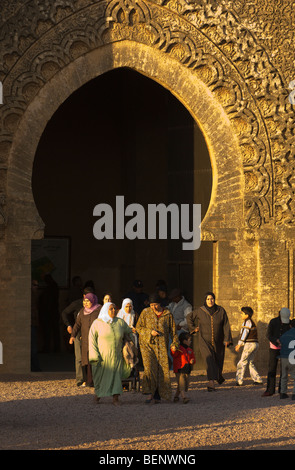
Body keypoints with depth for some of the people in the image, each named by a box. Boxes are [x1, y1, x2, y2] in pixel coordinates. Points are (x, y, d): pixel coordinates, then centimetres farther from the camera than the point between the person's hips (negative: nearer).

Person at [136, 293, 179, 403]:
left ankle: (157, 396, 6)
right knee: (149, 367, -18)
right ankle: (150, 393, -18)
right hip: (147, 344, -1)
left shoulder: (168, 314, 5)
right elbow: (138, 328, 4)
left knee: (161, 369, -1)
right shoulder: (145, 313, 3)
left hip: (162, 346, 1)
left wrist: (174, 343, -4)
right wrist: (150, 332, -12)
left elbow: (173, 330, 8)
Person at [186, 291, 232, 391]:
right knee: (209, 360, -22)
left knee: (218, 361, 22)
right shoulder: (200, 311, -10)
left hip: (218, 342, 2)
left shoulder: (221, 311, -10)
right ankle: (211, 383, -31)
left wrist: (227, 339, -20)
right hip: (205, 342, -2)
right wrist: (193, 328, 3)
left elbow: (226, 326, -11)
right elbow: (189, 317, 8)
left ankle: (219, 374, 55)